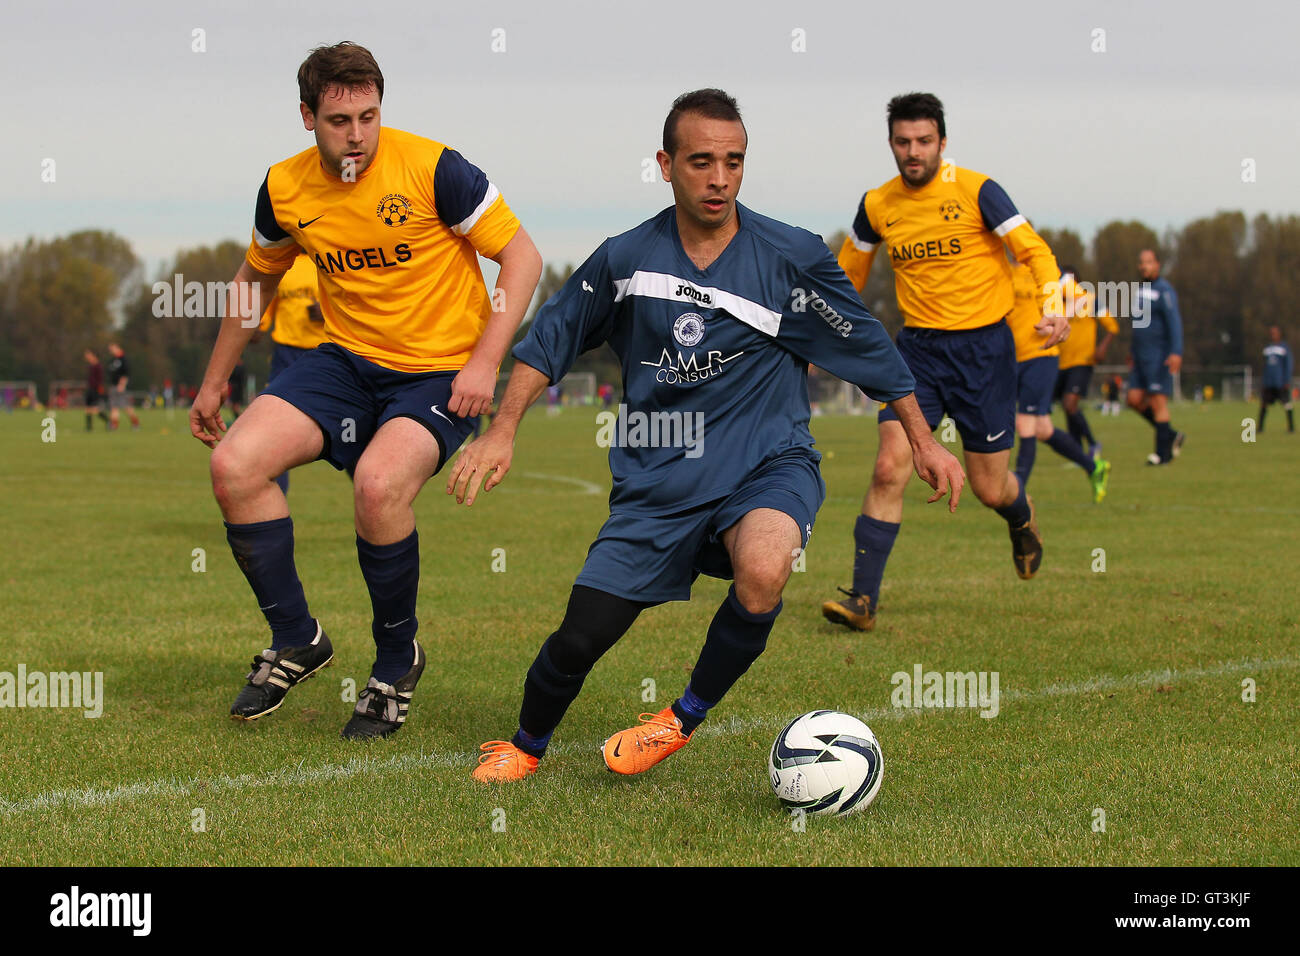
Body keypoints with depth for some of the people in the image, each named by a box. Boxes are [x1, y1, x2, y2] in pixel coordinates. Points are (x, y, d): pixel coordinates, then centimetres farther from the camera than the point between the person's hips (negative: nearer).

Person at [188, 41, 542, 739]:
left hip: (439, 371, -5)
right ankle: (295, 641, 5)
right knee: (234, 463, -16)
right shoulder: (285, 190, -1)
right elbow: (256, 279, 19)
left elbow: (521, 256, -9)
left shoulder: (433, 169, -15)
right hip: (345, 360, 5)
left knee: (378, 483, -32)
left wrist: (484, 362, -18)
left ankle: (396, 662, -5)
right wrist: (214, 384, 23)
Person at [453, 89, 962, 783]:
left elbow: (867, 347, 6)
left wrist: (924, 441, 11)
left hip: (767, 464, -2)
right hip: (656, 477, 2)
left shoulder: (792, 258, -6)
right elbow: (551, 338, 12)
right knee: (581, 635, -5)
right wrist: (502, 431, 6)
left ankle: (685, 718, -8)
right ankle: (525, 747, 28)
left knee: (761, 575, -35)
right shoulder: (626, 259, -1)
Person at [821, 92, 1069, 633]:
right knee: (889, 467, -15)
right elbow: (850, 267, 20)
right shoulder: (878, 205, 2)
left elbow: (1033, 249, -11)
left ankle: (1022, 516, 43)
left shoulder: (974, 191, -10)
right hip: (917, 346, 3)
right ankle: (863, 599, -12)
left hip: (983, 345, -3)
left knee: (989, 489, 4)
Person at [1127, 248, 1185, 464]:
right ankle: (1171, 436, 14)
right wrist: (1133, 351, 29)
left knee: (1158, 401, -9)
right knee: (1135, 400, 2)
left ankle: (1163, 452, -4)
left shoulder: (1164, 290, -10)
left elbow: (1174, 322, -20)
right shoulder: (1141, 290, 16)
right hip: (1142, 357, 9)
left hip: (1160, 356, -9)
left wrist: (1176, 352, -29)